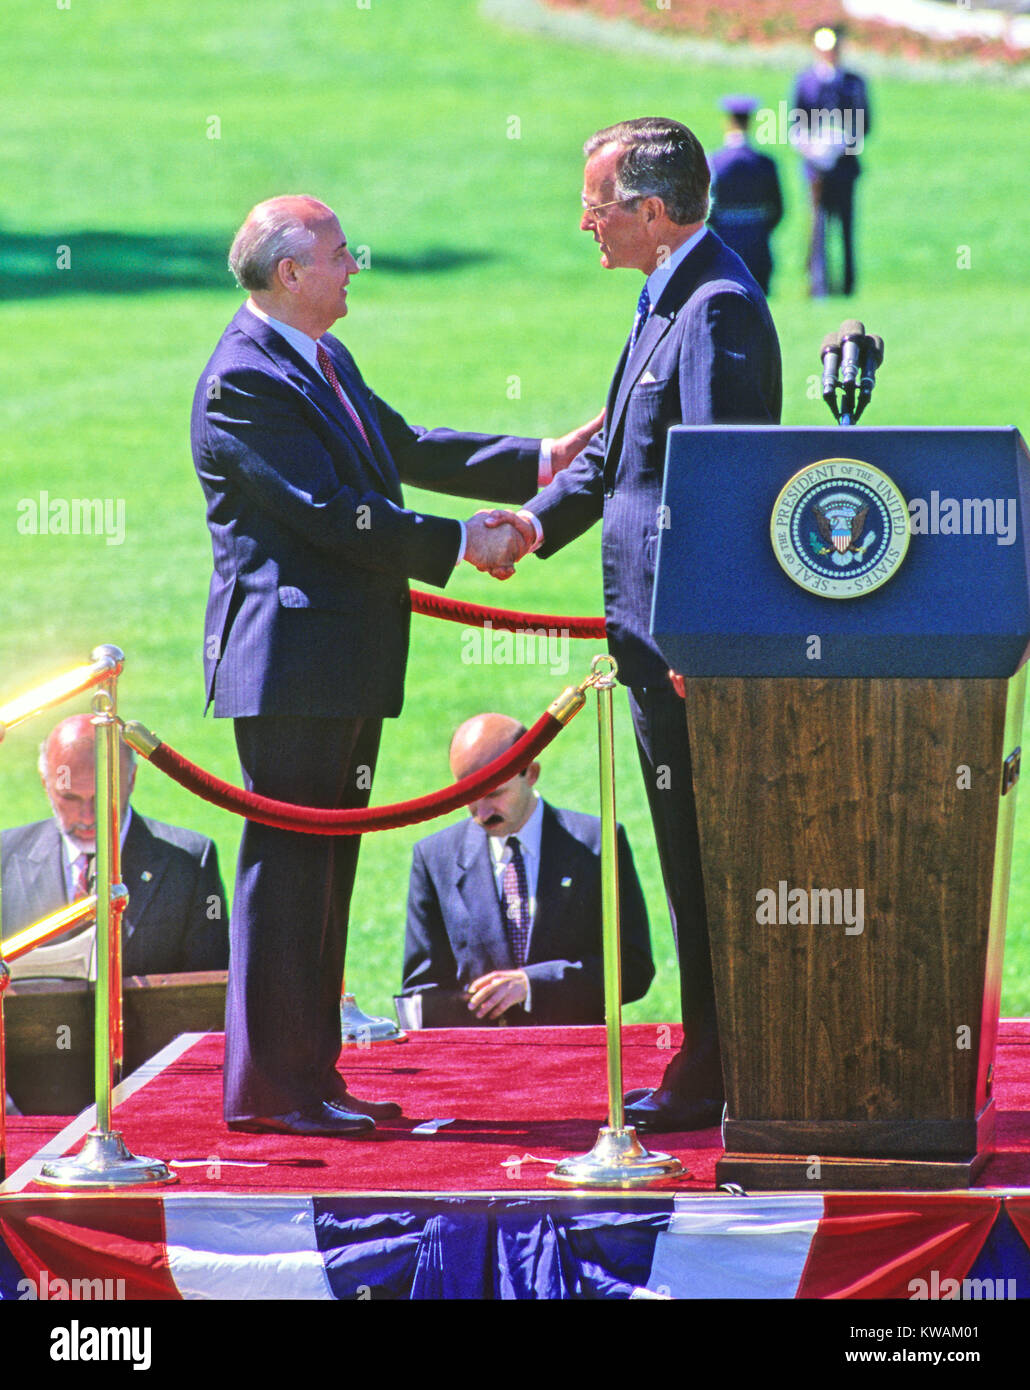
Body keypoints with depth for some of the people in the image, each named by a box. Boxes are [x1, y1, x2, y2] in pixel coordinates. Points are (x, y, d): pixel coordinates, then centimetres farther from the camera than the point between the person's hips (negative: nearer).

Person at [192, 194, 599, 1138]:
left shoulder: (324, 361, 15)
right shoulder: (243, 381, -17)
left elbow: (409, 452, 20)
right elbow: (331, 513, -21)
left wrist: (539, 462, 14)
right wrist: (459, 545, -16)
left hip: (346, 660, 10)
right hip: (289, 656, -10)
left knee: (326, 868, 13)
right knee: (287, 865, -7)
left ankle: (310, 1077, 18)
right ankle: (269, 1087, -3)